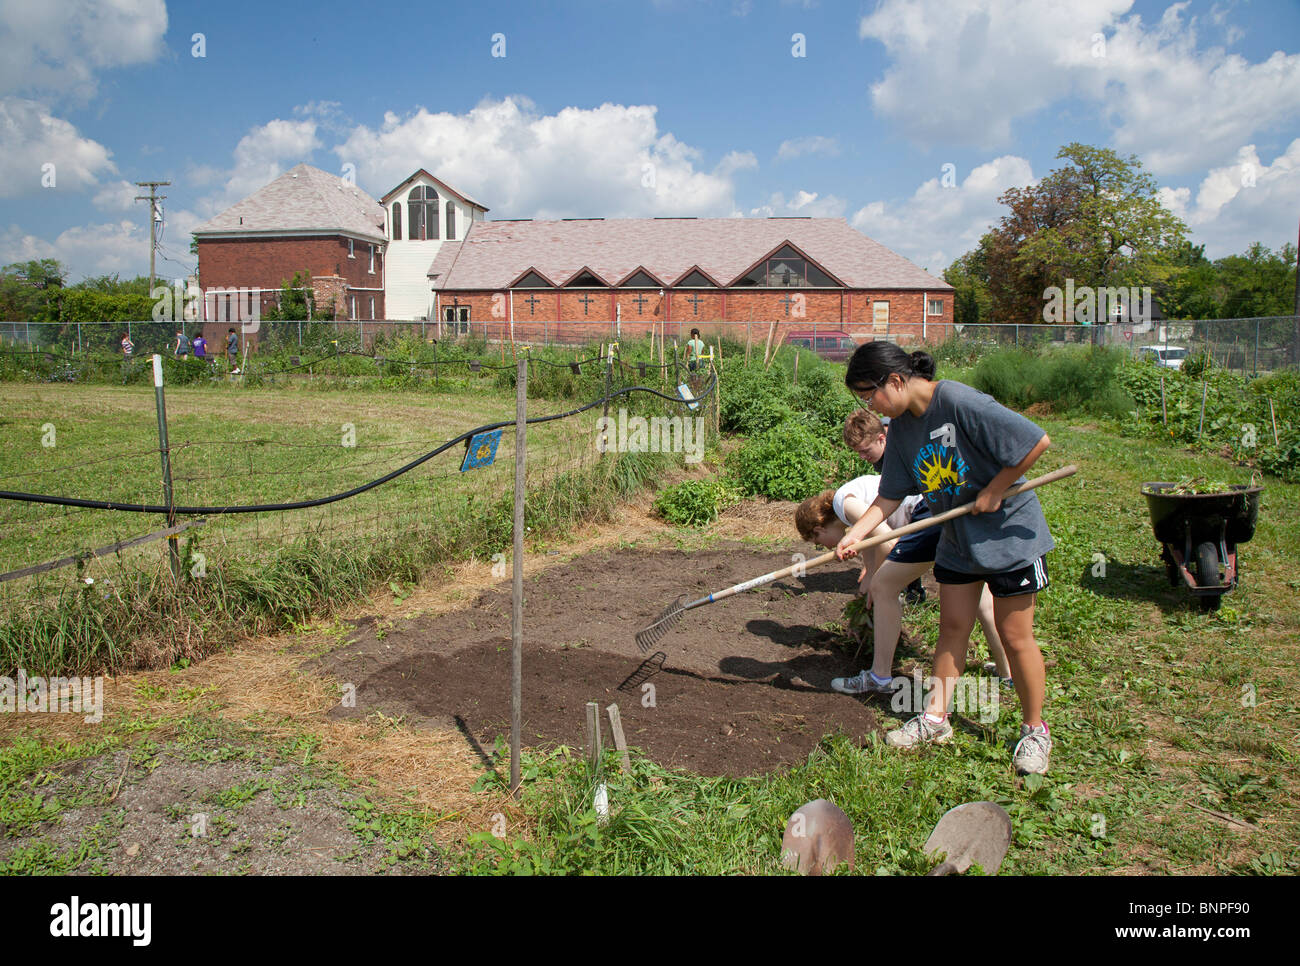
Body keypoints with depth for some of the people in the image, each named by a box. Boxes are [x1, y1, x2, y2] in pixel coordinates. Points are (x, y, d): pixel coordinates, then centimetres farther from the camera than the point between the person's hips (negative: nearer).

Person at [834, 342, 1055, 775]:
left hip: (1009, 533, -6)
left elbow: (1038, 441, -25)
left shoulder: (961, 403, -26)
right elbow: (890, 496, 2)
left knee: (1015, 636, 3)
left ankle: (1034, 730, 21)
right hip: (957, 538, 6)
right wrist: (855, 533, -10)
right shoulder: (901, 427, -2)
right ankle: (935, 717, 23)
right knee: (952, 627, 11)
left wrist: (993, 492, -19)